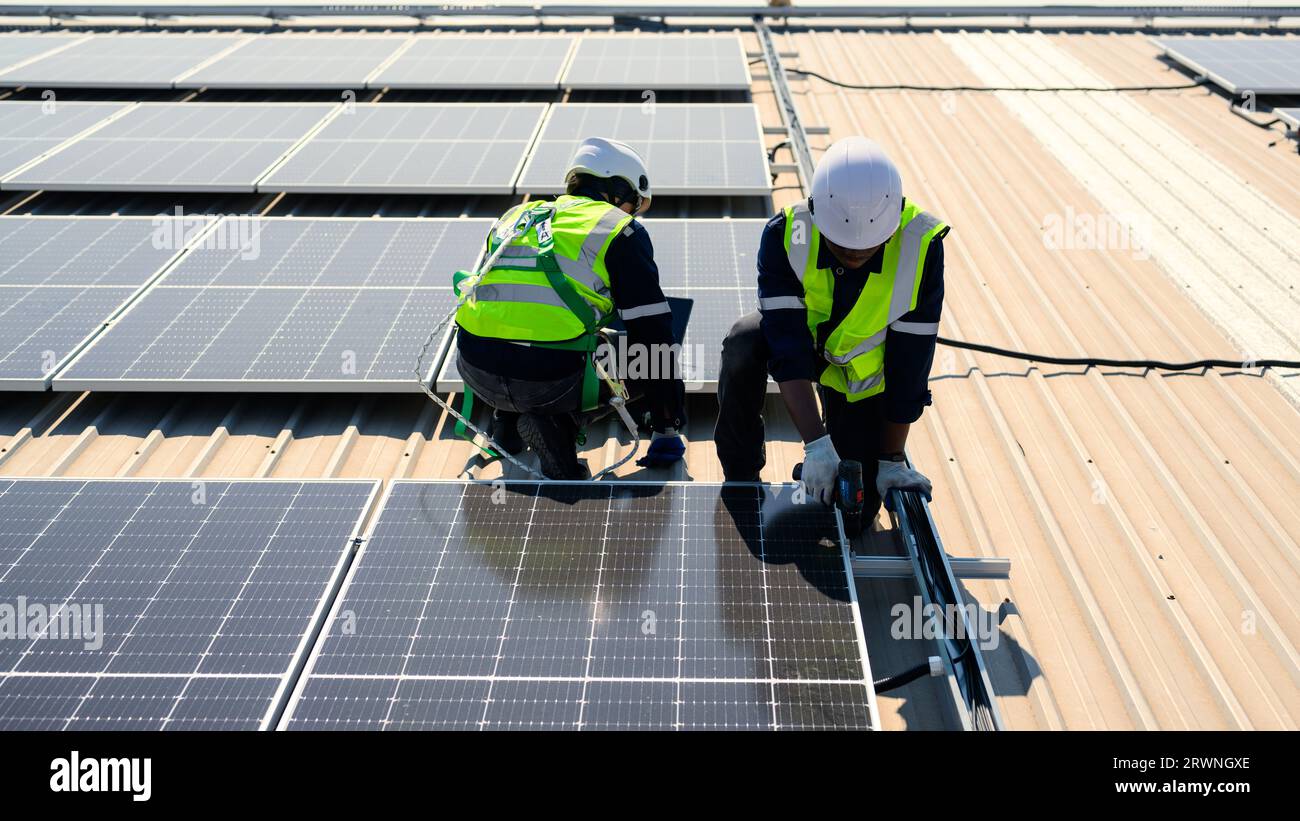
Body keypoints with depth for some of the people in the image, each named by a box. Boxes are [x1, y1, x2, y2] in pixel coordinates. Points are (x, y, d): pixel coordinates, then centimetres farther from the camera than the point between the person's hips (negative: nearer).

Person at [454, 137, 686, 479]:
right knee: (644, 362, 18)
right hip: (551, 376, -6)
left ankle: (507, 422, 24)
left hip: (475, 371, 7)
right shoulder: (620, 229, 9)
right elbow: (652, 330, 6)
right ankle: (555, 424, -2)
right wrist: (667, 430, 13)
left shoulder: (514, 216, 26)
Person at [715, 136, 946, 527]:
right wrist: (816, 444, -41)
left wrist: (892, 460, -16)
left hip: (862, 375, 0)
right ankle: (740, 477, -13)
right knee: (744, 344, -35)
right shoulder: (785, 235, -30)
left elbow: (908, 364, -22)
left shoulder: (920, 248, -29)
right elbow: (787, 351, -33)